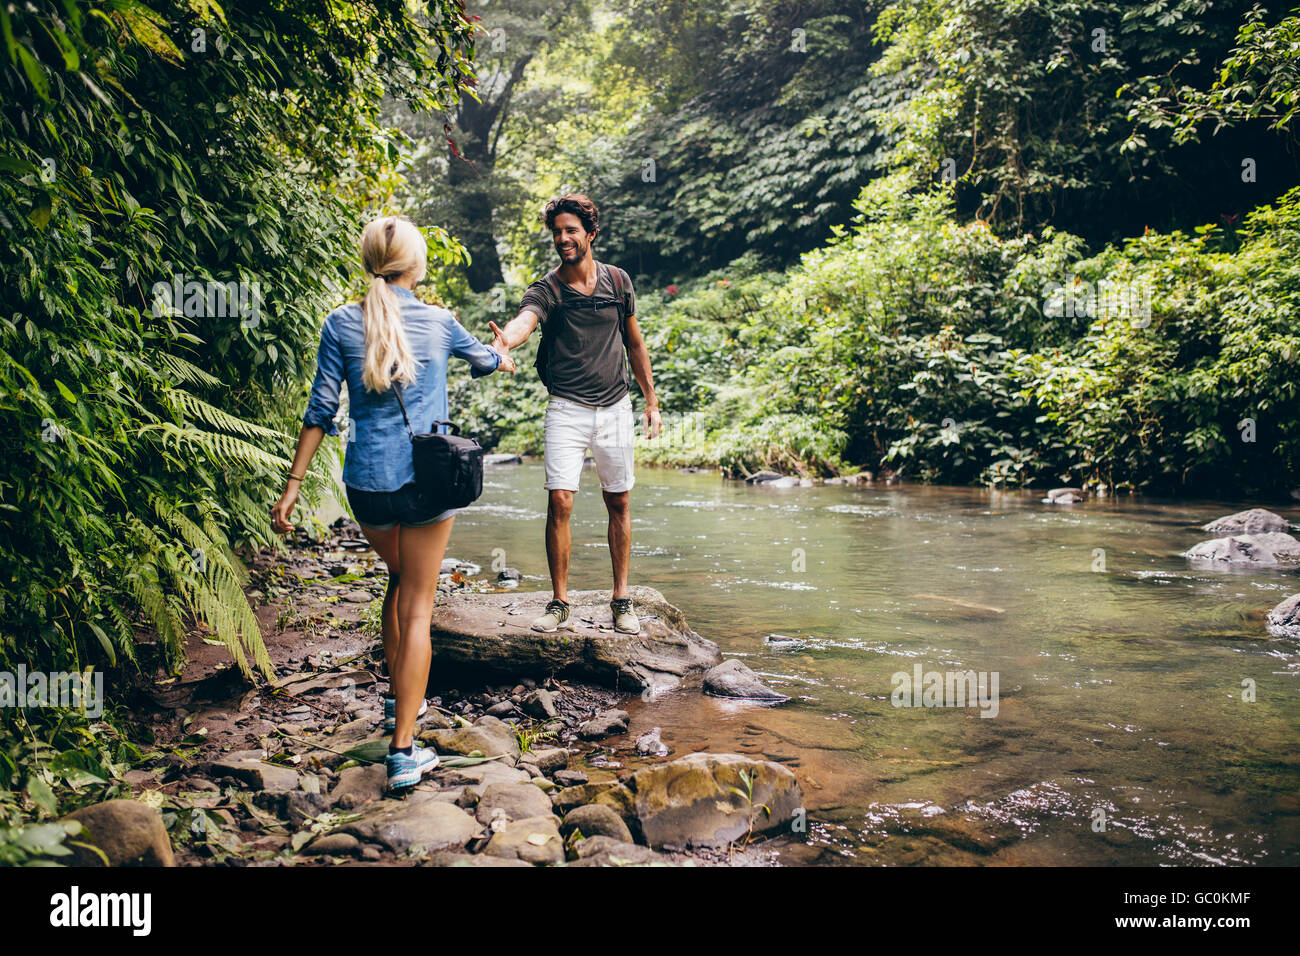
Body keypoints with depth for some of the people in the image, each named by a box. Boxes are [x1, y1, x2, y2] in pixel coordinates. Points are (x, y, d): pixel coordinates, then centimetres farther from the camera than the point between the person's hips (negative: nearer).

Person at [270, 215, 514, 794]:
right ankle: (403, 750, -1)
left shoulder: (341, 324, -1)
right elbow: (482, 359, 21)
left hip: (366, 483, 2)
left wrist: (293, 485, 4)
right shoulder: (438, 322, 0)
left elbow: (321, 409, -2)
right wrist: (502, 360, 46)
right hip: (425, 478, -2)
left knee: (399, 579, 27)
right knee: (417, 604, 3)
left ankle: (398, 698, 38)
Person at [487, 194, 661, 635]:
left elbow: (634, 343, 13)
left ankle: (621, 599, 19)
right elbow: (524, 321, -29)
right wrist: (503, 342, -53)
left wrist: (651, 401, 11)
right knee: (560, 502, -10)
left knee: (618, 503, 8)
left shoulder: (617, 281, 3)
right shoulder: (546, 290, -6)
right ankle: (559, 603, 3)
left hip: (615, 408, 2)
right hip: (567, 411, -2)